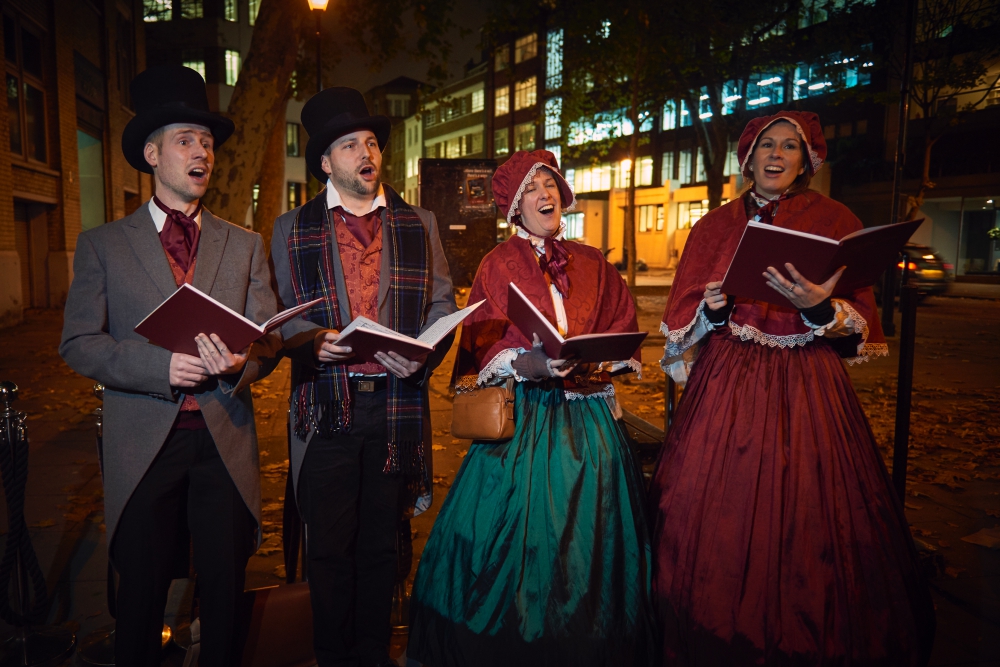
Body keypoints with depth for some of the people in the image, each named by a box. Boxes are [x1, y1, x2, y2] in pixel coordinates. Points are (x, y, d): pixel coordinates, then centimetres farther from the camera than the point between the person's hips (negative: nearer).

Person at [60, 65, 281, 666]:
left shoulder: (246, 246, 10)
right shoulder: (102, 245, 6)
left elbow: (269, 340, 3)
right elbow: (79, 344, -2)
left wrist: (240, 362, -19)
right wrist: (162, 366, -17)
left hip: (225, 441, 1)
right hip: (143, 443, -1)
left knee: (226, 597, 9)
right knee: (141, 598, 11)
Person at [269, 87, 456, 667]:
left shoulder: (419, 223, 11)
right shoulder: (293, 228, 9)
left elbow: (442, 303, 8)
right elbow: (281, 316, 6)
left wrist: (421, 353, -11)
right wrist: (314, 340, -16)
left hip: (397, 401, 1)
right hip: (328, 404, -1)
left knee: (382, 542, 12)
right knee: (330, 544, 6)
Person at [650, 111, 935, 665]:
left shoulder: (836, 223, 4)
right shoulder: (715, 226, 10)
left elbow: (861, 329, -1)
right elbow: (683, 321, 9)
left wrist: (821, 307, -21)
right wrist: (711, 310, -12)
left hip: (807, 389, -2)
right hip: (726, 385, 2)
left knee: (805, 523, -1)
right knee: (716, 520, 3)